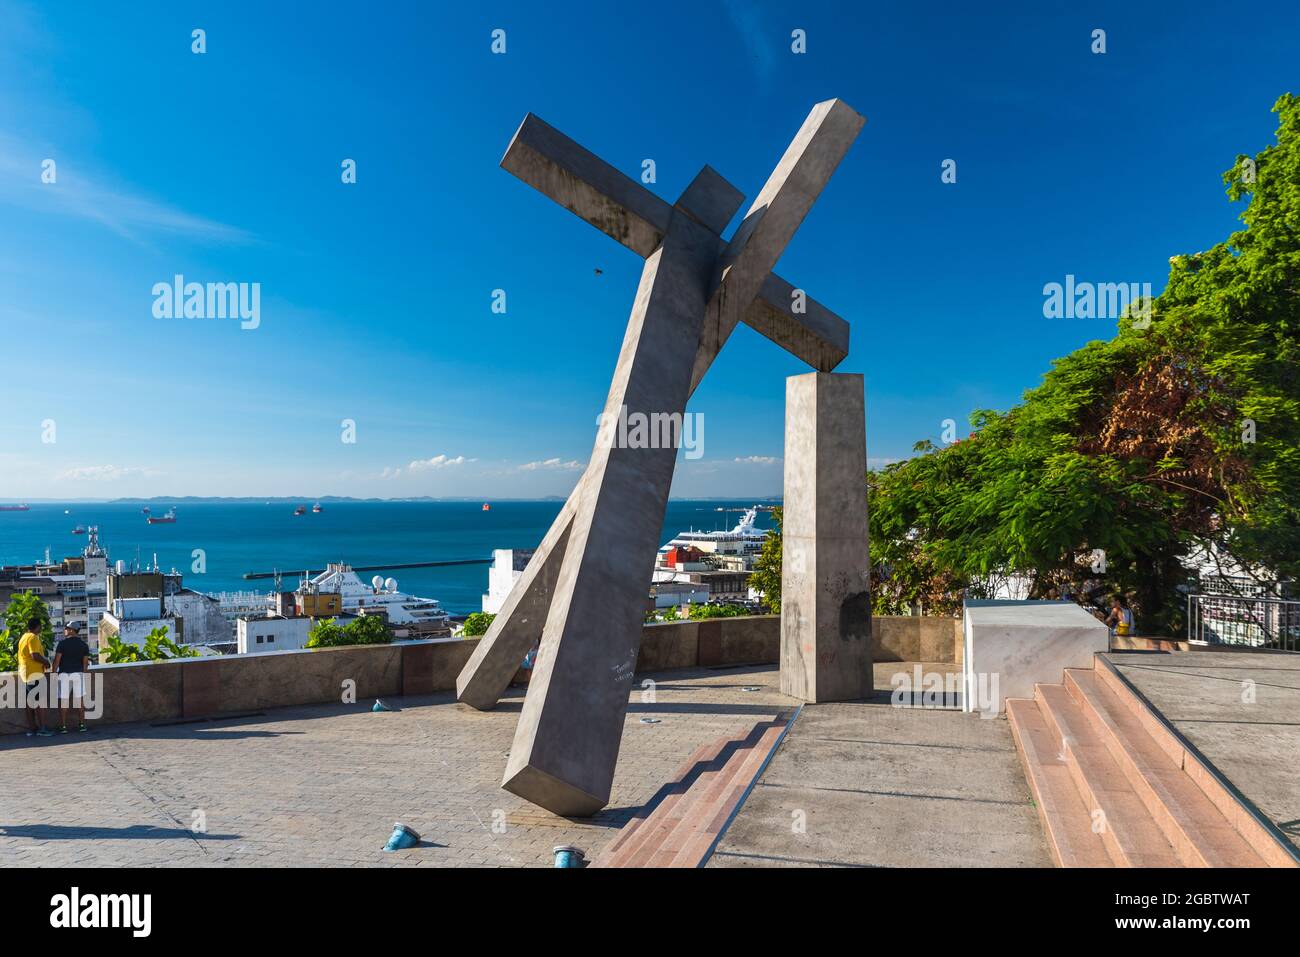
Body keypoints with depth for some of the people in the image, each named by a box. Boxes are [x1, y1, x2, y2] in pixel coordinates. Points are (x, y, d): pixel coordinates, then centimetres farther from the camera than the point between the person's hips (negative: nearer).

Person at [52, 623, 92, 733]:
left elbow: (57, 660, -8)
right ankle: (82, 724, 8)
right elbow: (85, 662, 7)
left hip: (64, 674, -3)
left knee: (63, 701, 2)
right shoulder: (84, 644, 6)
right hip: (78, 674, 3)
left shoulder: (62, 643, -5)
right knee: (80, 699, 8)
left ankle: (63, 726, 1)